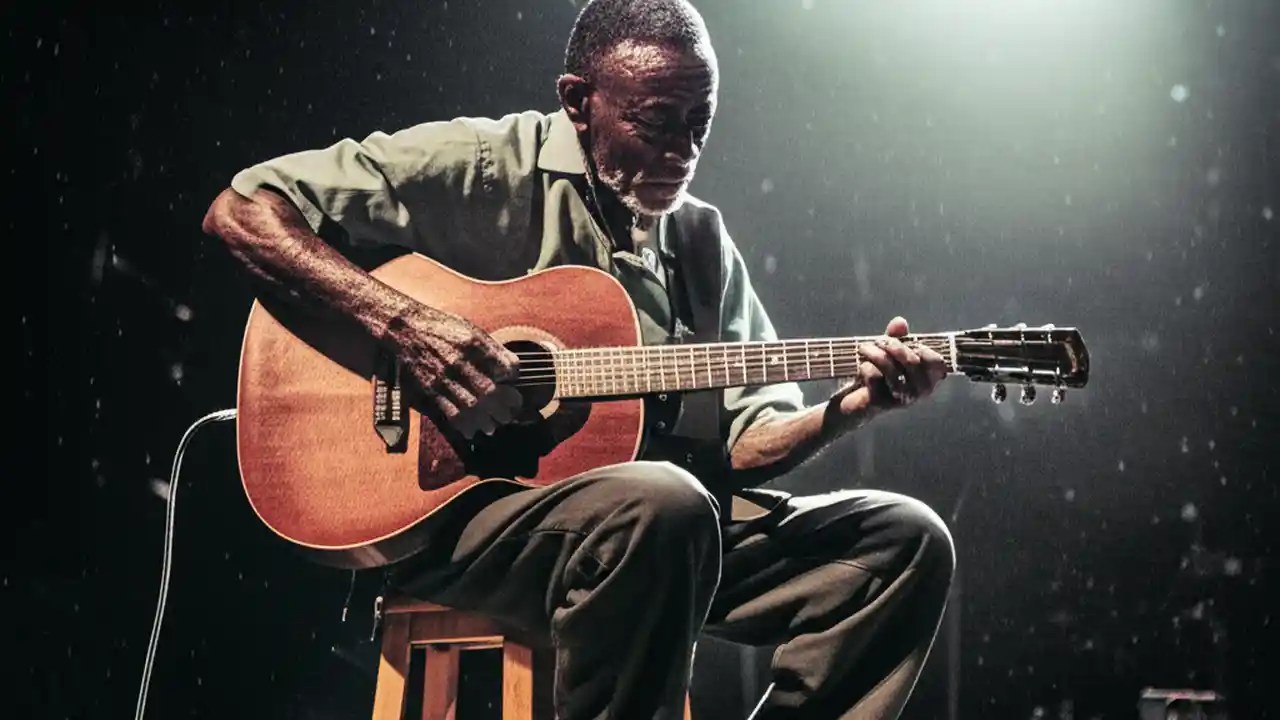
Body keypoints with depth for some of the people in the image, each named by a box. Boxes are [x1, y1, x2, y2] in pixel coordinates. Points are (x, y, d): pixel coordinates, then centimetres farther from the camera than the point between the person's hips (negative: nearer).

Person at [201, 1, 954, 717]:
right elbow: (241, 210, -9)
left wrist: (854, 405, -9)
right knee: (664, 507, -38)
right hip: (461, 505, -6)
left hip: (667, 512, 6)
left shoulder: (704, 242, 13)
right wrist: (402, 322, -20)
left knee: (906, 537, -6)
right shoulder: (483, 168, -5)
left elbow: (746, 443, 11)